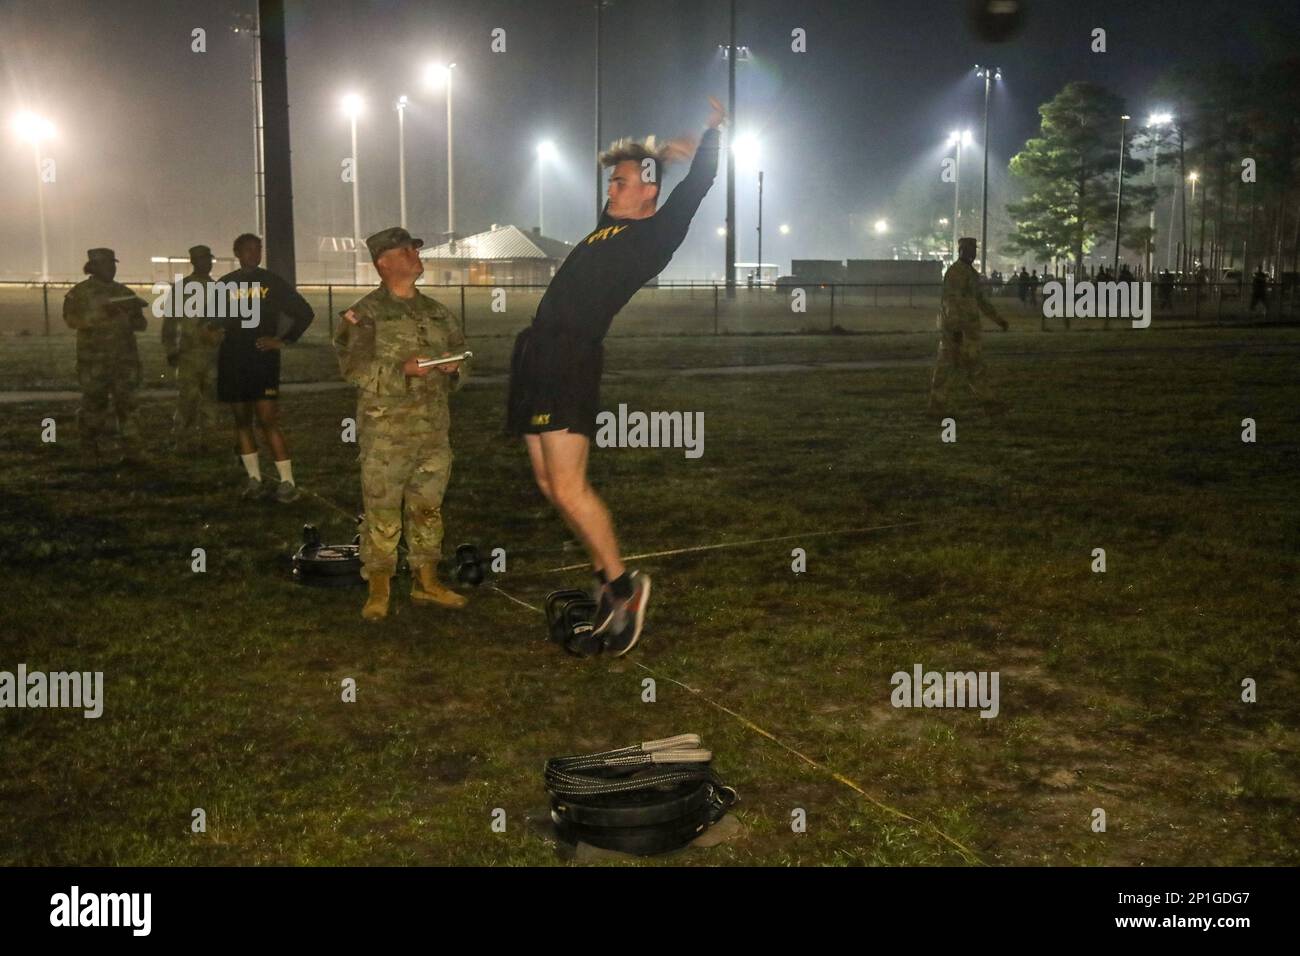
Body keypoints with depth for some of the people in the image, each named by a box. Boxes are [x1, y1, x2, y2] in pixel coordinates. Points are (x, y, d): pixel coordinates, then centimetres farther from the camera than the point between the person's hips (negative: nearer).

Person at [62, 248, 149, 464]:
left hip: (125, 358, 4)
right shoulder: (81, 292, 2)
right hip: (94, 360, -4)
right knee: (95, 405, 0)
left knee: (126, 404, 1)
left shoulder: (123, 292, 15)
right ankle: (93, 452, 8)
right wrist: (100, 313, -22)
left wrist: (133, 314, -7)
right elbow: (72, 318, -10)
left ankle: (130, 451, 4)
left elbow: (140, 324, 15)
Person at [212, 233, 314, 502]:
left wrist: (283, 340, -1)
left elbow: (305, 313, 5)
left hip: (263, 359, -3)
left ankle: (288, 482, -8)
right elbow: (209, 318, 21)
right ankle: (254, 478, 18)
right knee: (242, 420, 8)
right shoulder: (224, 285, 9)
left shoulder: (272, 282, 3)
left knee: (268, 421, -11)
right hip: (232, 361, 4)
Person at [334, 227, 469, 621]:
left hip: (434, 427, 5)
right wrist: (403, 369, -22)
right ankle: (379, 588, 8)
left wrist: (453, 366, -4)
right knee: (382, 509, -1)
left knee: (427, 507, 11)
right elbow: (355, 366, -11)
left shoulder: (437, 312, 15)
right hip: (385, 429, -5)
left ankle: (426, 581, 21)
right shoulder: (366, 315, -3)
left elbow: (461, 352, 19)